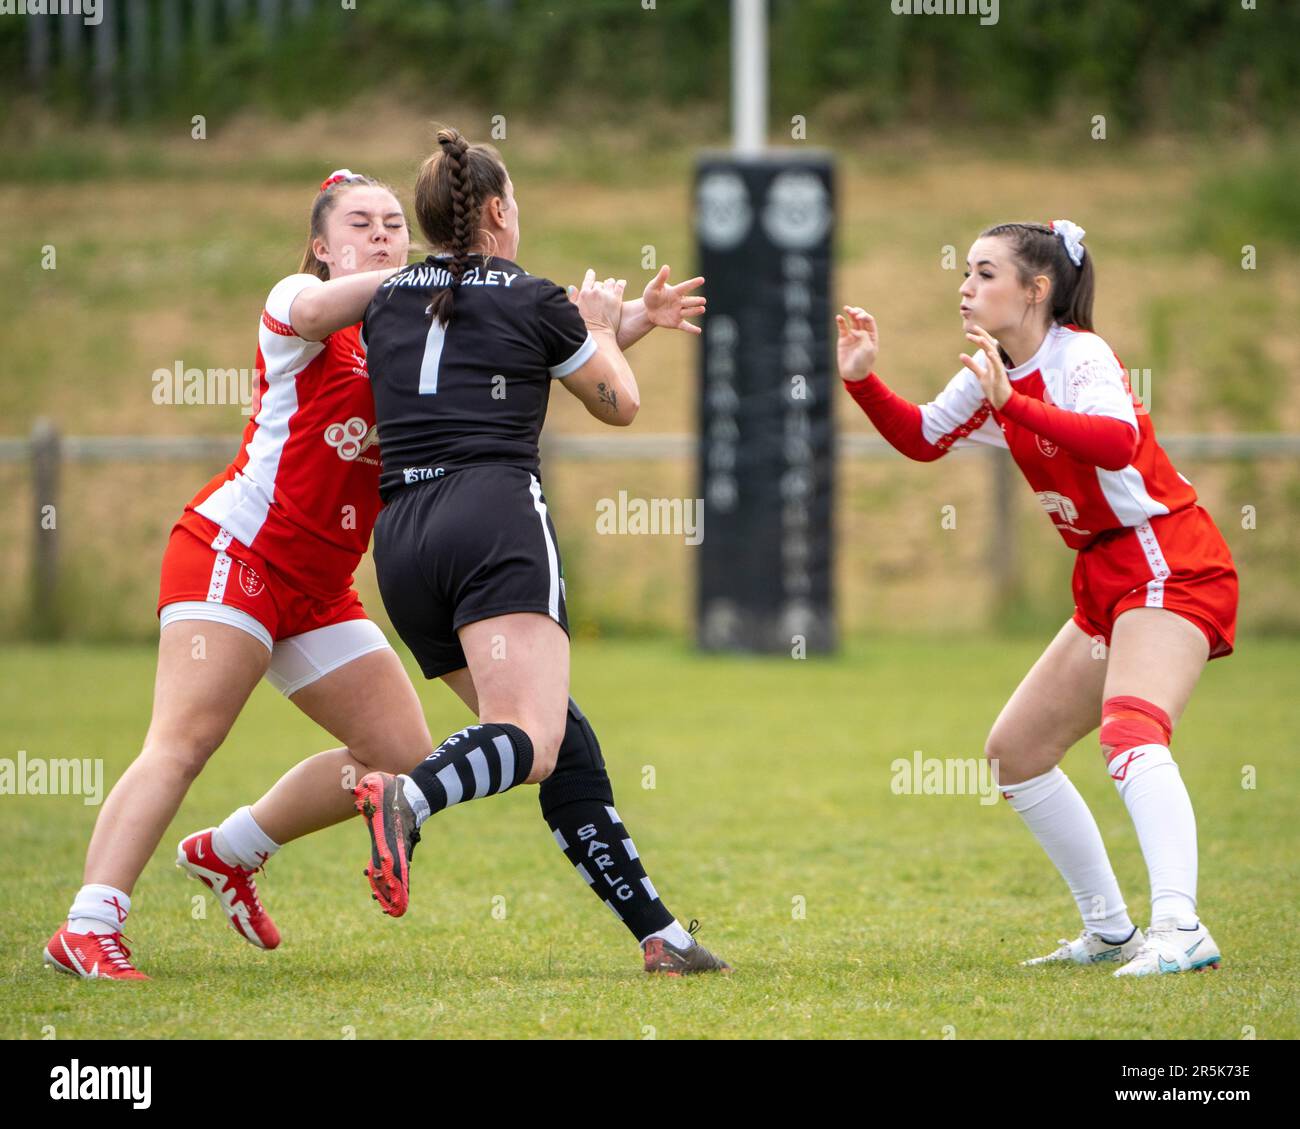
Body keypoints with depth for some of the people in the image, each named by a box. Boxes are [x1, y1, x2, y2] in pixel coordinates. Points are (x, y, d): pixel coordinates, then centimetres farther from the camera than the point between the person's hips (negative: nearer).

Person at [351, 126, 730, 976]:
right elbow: (619, 403, 21)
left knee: (564, 739, 11)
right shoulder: (532, 303, 8)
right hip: (497, 517, -6)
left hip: (401, 539, 6)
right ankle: (408, 798, -51)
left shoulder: (385, 305, 20)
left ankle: (659, 933, 8)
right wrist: (603, 328, 41)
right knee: (535, 740, -20)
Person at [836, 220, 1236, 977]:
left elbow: (1118, 439, -36)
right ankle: (1111, 931, 18)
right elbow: (924, 437, 24)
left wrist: (1011, 404, -44)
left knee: (1131, 730, -31)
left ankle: (1180, 929, -44)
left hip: (1170, 565, -10)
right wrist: (863, 381, 8)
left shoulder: (1080, 355, -16)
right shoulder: (995, 371, 10)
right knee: (1015, 750, 13)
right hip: (1109, 583, 10)